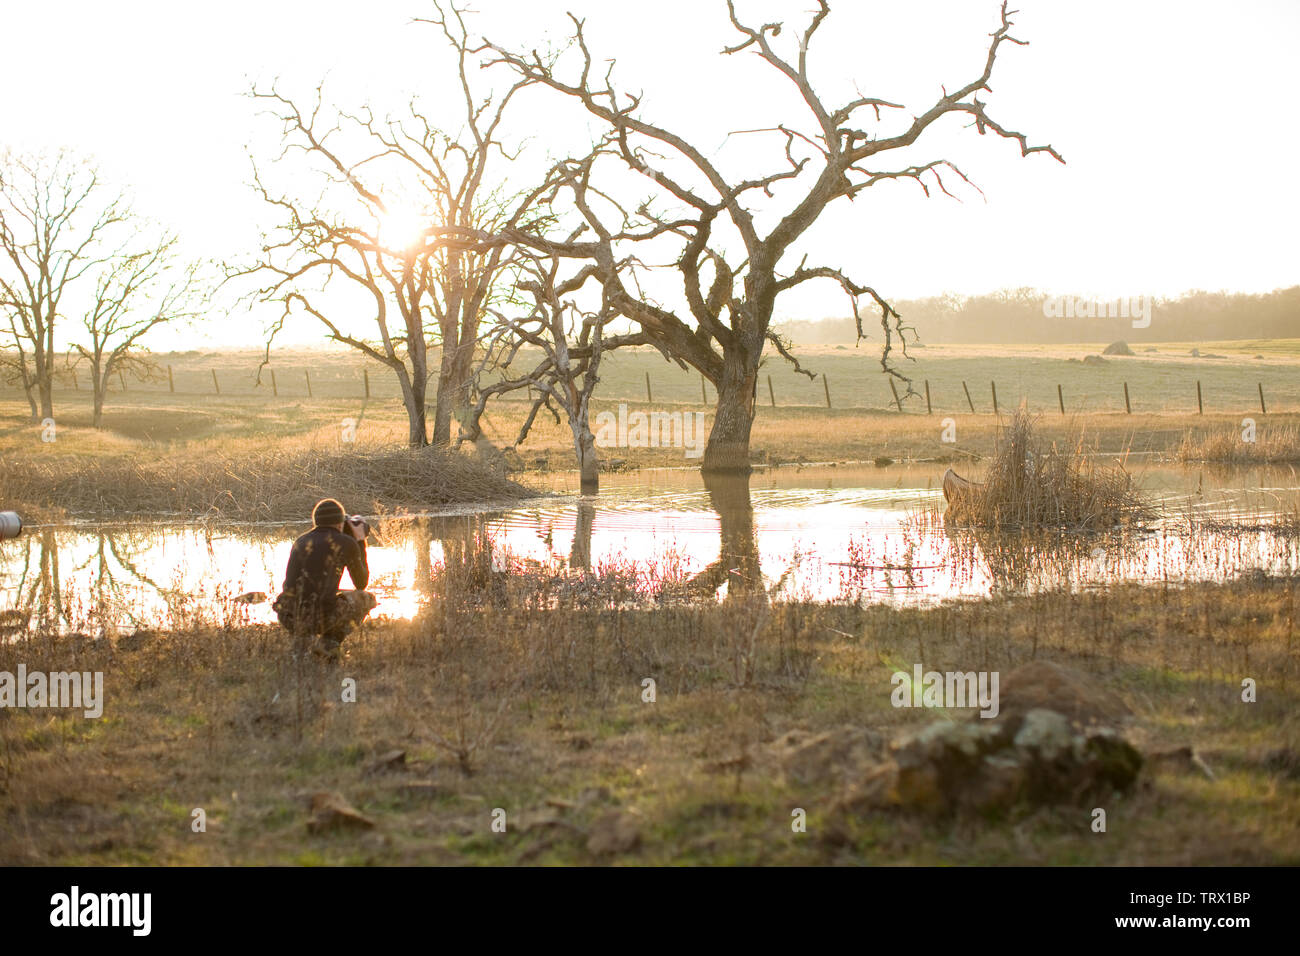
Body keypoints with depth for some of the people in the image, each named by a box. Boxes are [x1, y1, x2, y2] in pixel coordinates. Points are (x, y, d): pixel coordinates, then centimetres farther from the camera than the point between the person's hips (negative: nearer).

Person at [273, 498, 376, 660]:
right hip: (321, 618, -5)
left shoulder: (300, 542, 18)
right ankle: (328, 642, 4)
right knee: (366, 598, 24)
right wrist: (361, 542, 28)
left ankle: (302, 638, 14)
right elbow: (361, 584, 19)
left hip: (288, 618, 5)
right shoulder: (347, 543, 4)